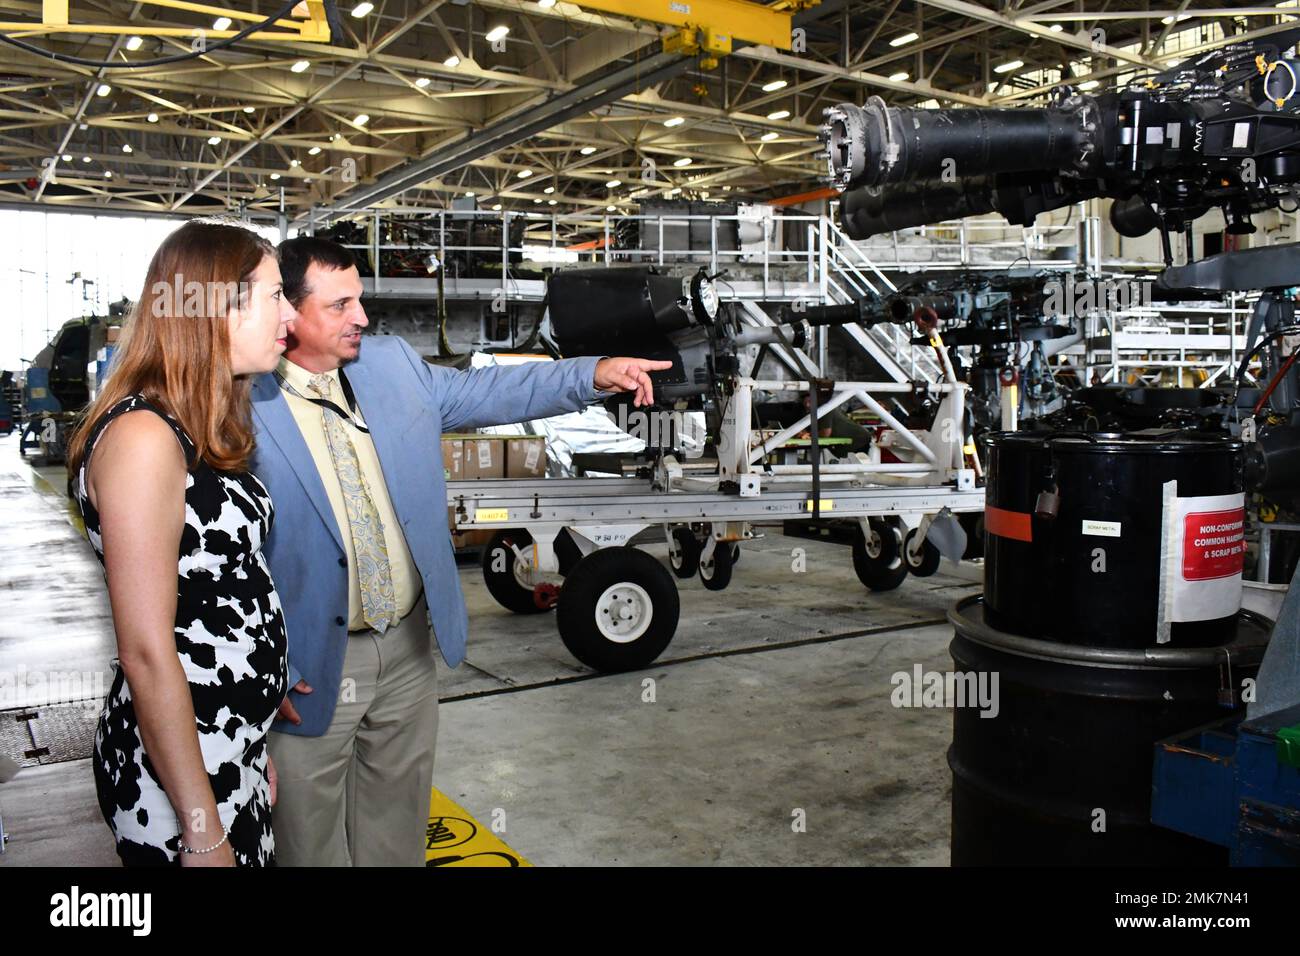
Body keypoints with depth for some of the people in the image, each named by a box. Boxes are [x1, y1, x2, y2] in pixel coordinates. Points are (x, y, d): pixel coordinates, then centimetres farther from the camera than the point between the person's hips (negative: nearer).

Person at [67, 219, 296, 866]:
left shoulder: (200, 433, 8)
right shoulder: (143, 436, -20)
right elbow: (147, 653, -22)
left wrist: (254, 740, 16)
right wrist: (204, 833, -20)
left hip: (231, 750, 9)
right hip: (177, 771, -8)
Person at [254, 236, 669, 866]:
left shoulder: (392, 363, 2)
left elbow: (482, 393, 9)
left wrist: (593, 374, -3)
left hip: (409, 651, 5)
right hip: (308, 670, -5)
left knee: (397, 834, 22)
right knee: (315, 843, 14)